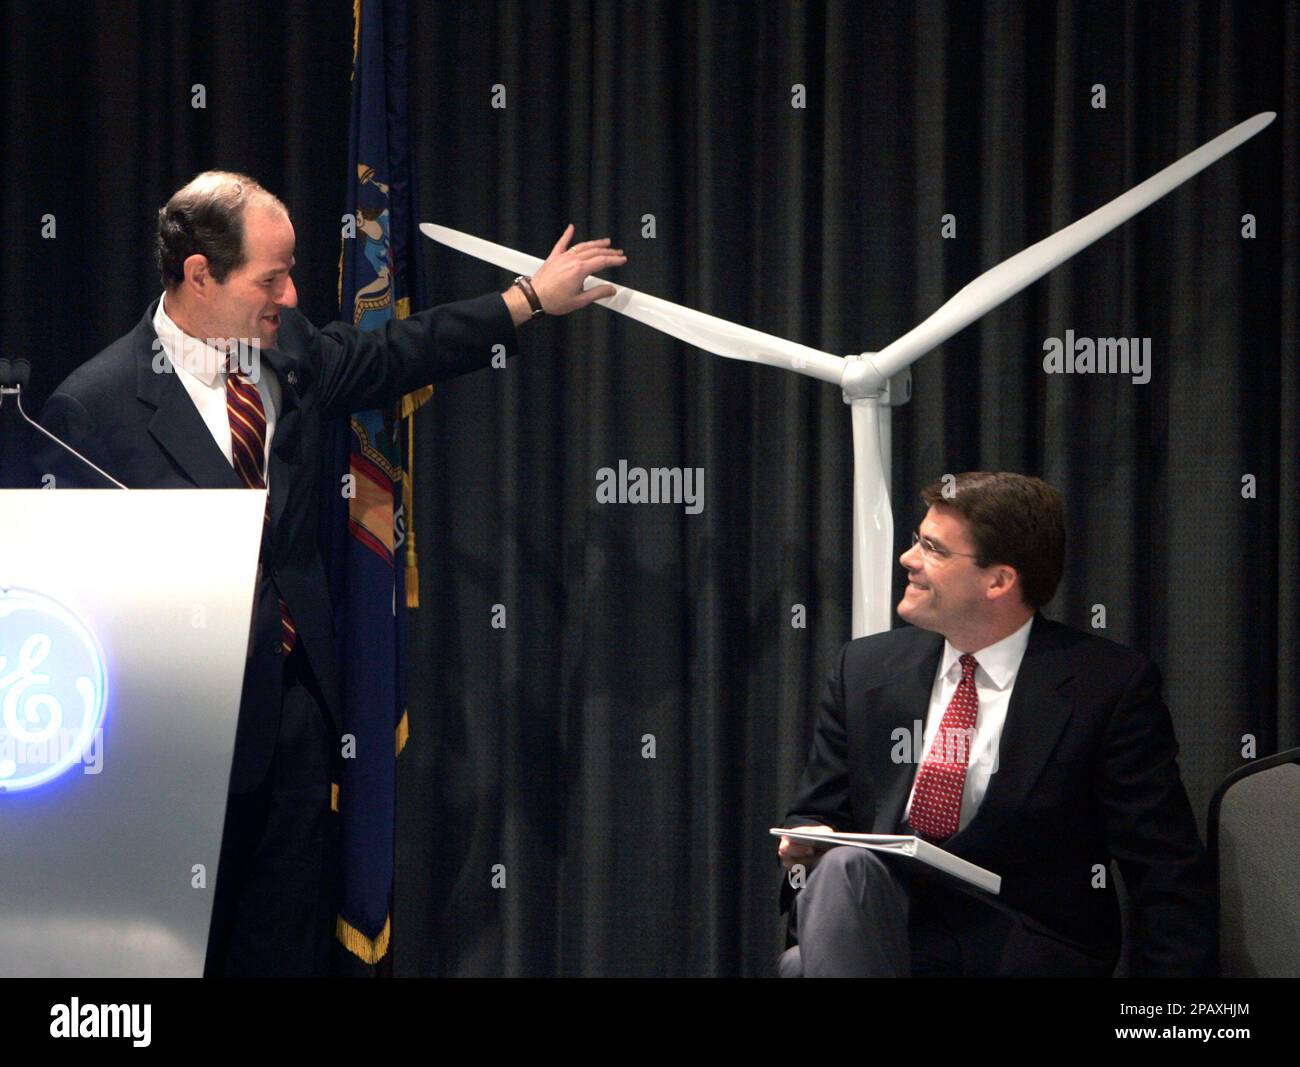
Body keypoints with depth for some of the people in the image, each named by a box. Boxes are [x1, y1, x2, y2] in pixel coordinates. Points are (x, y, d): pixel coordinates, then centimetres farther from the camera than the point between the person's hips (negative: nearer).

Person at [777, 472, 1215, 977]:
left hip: (1024, 955, -4)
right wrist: (804, 846, -7)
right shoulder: (864, 668, 10)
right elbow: (816, 815, 18)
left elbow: (1168, 878, -4)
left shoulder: (1110, 685, -3)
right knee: (841, 867, -30)